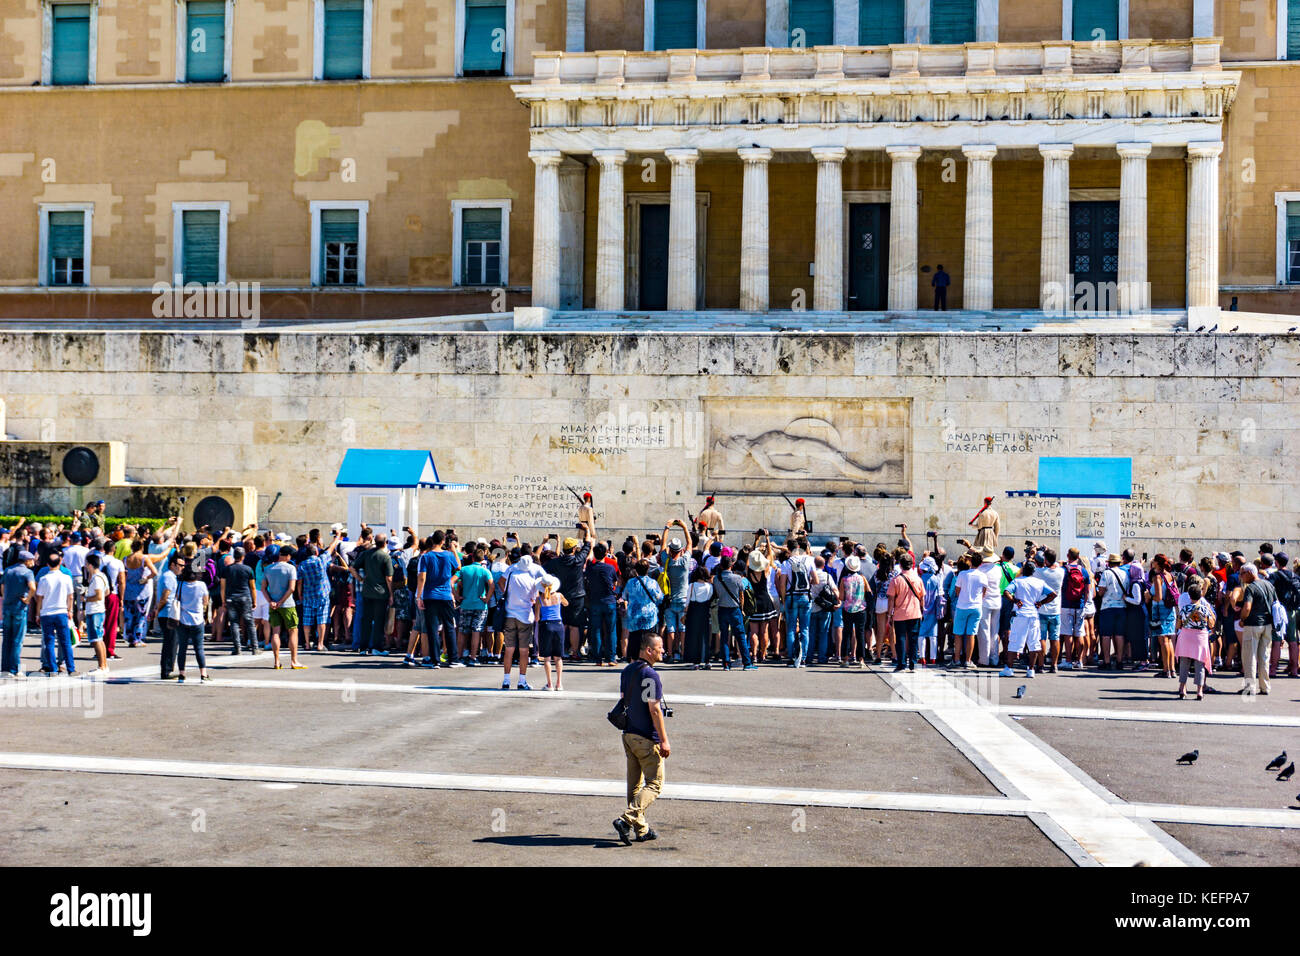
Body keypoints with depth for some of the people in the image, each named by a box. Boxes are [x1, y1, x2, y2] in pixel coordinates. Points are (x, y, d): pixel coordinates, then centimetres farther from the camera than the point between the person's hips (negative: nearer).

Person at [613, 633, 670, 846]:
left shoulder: (626, 671, 9)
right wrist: (664, 740, -16)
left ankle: (640, 830, 19)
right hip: (648, 739, -9)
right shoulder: (651, 675, -17)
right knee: (654, 784, -1)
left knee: (634, 785, 13)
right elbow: (654, 710, -19)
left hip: (629, 735, 9)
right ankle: (626, 819, -13)